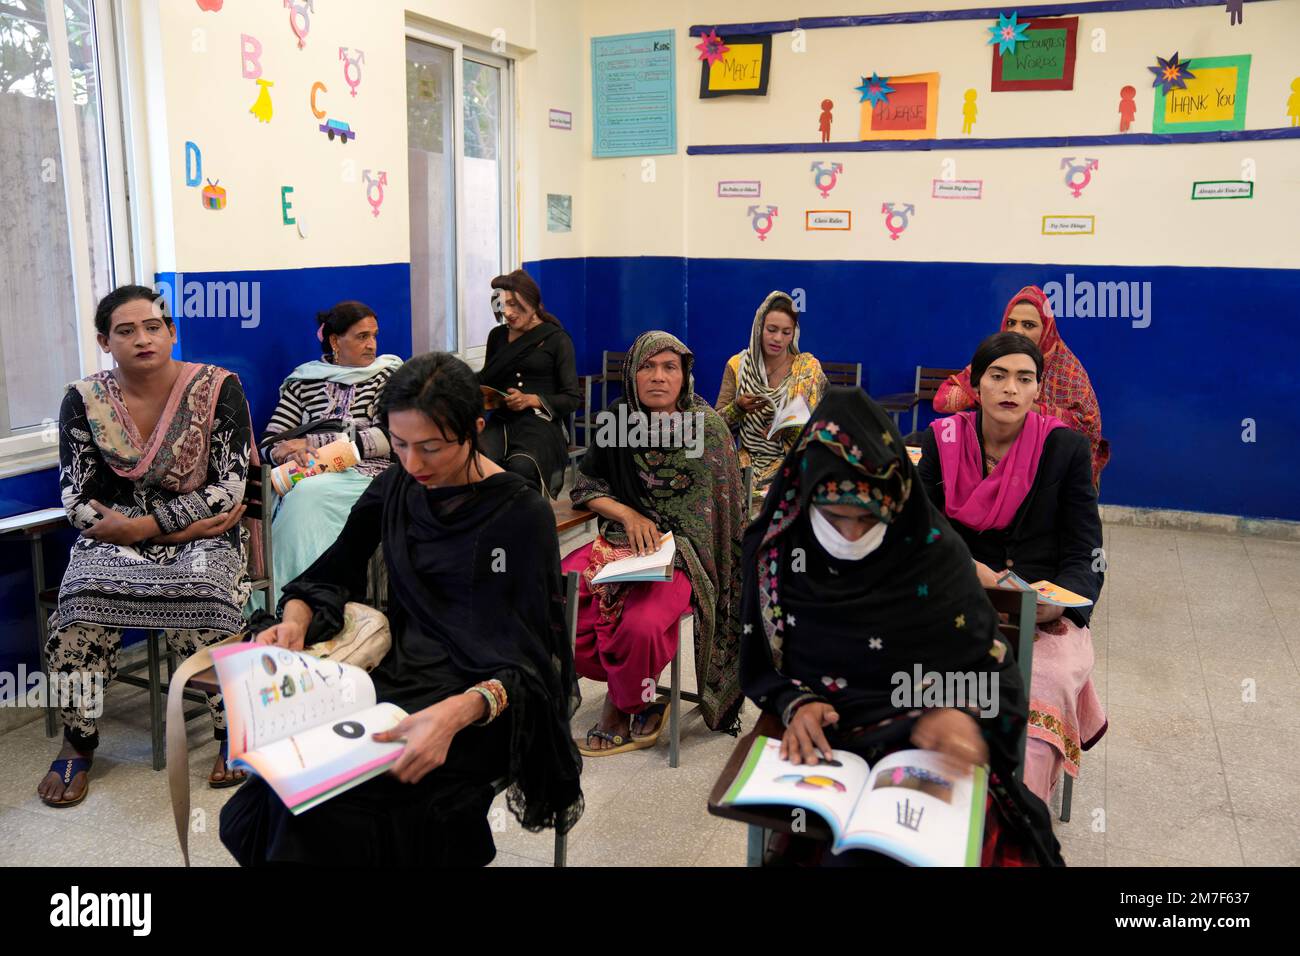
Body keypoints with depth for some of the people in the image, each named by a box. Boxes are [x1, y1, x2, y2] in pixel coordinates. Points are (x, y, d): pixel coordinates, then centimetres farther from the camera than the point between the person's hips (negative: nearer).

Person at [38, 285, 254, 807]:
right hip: (116, 534, 2)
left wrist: (145, 525, -18)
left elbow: (230, 488, -10)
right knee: (84, 596, -29)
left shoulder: (218, 388, -5)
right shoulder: (84, 400, 2)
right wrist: (178, 527, -14)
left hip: (203, 535, -2)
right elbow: (76, 498, -3)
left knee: (198, 593, -33)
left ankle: (232, 730, -10)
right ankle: (78, 740, -6)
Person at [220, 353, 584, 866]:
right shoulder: (392, 490, 5)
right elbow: (330, 577, 15)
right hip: (400, 676, 5)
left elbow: (525, 661, -15)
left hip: (482, 703, -5)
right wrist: (294, 621, -9)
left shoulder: (523, 515, -12)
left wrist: (459, 712, -35)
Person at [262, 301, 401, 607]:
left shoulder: (387, 375, 10)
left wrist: (312, 443, -10)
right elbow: (270, 443, 10)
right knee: (301, 496, -33)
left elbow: (389, 438, -5)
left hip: (366, 474, -2)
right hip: (312, 479, 2)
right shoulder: (302, 381, 16)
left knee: (307, 494, -31)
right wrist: (293, 454, -16)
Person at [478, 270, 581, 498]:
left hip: (541, 422, -3)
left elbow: (573, 398, 0)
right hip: (502, 421, 3)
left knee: (521, 467, -37)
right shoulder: (497, 336, 17)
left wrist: (531, 400, -14)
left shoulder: (557, 338, 3)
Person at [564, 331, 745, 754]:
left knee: (640, 625, -33)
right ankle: (639, 700, 0)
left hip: (685, 548, -4)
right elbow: (586, 486, 10)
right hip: (621, 539, 5)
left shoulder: (706, 426, -7)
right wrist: (628, 514, -8)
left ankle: (621, 709, 2)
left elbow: (719, 509, -4)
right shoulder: (617, 420, 4)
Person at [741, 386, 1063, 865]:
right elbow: (758, 659, 5)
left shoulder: (934, 554, -10)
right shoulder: (775, 548, -6)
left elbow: (990, 664, -6)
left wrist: (962, 714, -27)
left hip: (926, 749, -1)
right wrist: (794, 704, -16)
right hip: (819, 745, 1)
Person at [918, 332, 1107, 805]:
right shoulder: (943, 440, 4)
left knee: (1043, 682, -30)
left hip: (1047, 613, -1)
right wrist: (975, 571, -18)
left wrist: (1055, 604, -22)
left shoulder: (1066, 447, 0)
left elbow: (1085, 557, -1)